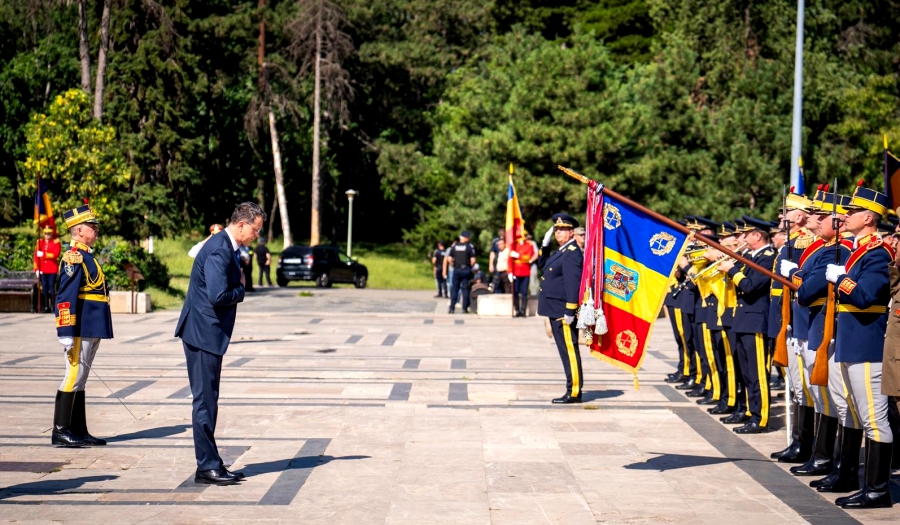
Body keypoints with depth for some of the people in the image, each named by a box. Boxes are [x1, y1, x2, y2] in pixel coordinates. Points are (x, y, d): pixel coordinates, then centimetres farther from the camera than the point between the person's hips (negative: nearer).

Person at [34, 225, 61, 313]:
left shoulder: (56, 242, 0)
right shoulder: (39, 242, 10)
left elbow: (55, 254, -14)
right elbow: (36, 256, 7)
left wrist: (43, 254, -17)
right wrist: (36, 269, 0)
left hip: (52, 269, -4)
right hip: (42, 270, 4)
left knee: (52, 287, -5)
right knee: (44, 288, 5)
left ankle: (54, 306, -3)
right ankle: (46, 307, 9)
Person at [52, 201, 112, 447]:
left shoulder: (87, 257, 17)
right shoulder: (74, 257, -14)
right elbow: (65, 297, -20)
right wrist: (66, 333, -24)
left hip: (92, 330, 10)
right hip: (81, 330, -10)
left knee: (80, 380, 12)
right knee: (73, 376, -6)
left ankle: (79, 431, 16)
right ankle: (60, 431, -1)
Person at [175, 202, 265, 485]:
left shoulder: (228, 248, 14)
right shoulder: (218, 251, -20)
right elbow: (218, 296, -27)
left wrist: (240, 283, -1)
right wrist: (241, 289, -11)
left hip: (209, 334, 11)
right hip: (203, 333, -11)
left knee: (208, 400, 14)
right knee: (205, 401, -5)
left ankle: (211, 464, 20)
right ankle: (207, 467, 1)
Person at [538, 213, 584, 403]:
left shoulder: (572, 253, -16)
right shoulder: (560, 252, 16)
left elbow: (574, 283, -22)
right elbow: (542, 263, 30)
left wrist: (569, 311, -25)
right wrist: (545, 244, 14)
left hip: (563, 311, -10)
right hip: (556, 310, 10)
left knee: (569, 350, -7)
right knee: (565, 350, 12)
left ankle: (574, 392, -4)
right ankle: (573, 390, 17)